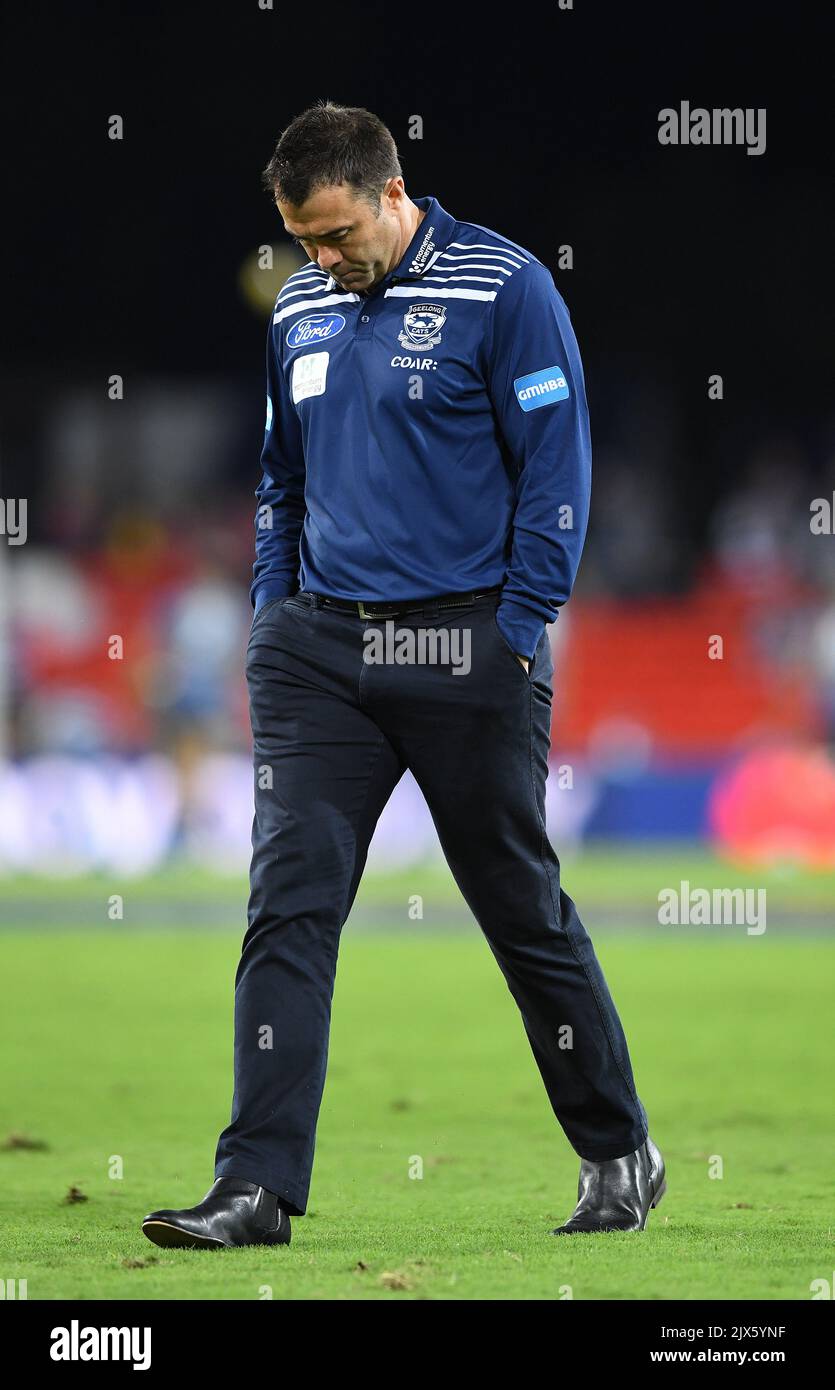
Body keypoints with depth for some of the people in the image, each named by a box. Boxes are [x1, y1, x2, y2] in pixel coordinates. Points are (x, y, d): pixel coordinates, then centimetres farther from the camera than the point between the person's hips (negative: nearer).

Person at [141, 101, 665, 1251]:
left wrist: (513, 639, -12)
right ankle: (258, 1185, -10)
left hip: (466, 649, -5)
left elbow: (556, 469, -8)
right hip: (320, 650, 5)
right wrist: (273, 623, 13)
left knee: (523, 909, 5)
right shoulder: (300, 311, 11)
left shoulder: (504, 289, -7)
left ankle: (620, 1154, 22)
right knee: (288, 904, -7)